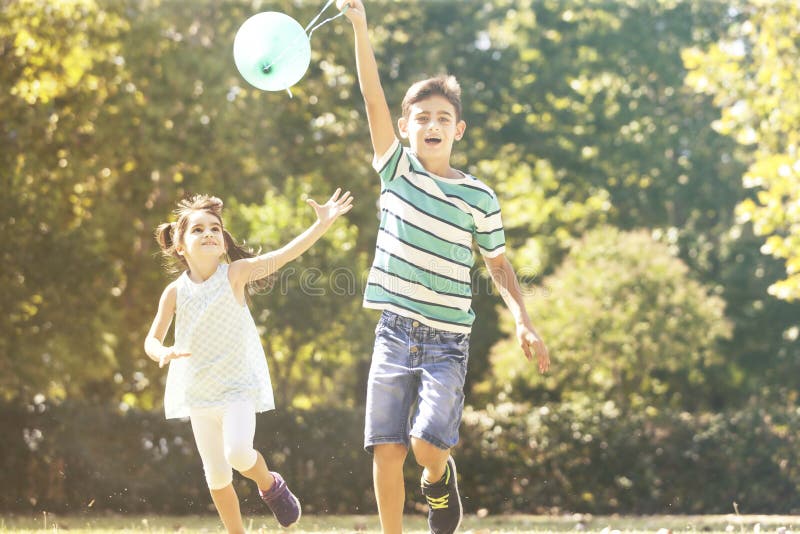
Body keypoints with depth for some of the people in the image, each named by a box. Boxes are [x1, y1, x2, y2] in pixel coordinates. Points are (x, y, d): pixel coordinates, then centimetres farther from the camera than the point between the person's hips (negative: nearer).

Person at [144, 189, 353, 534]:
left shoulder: (235, 273, -10)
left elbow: (284, 255, -19)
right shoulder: (175, 292, -4)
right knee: (216, 476, 5)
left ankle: (270, 485, 7)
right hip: (198, 392, 3)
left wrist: (323, 223, -30)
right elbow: (152, 339, -1)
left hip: (237, 385, -3)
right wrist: (163, 353, -25)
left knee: (237, 453, -25)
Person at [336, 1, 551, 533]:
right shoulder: (397, 170, 1)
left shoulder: (479, 197, -1)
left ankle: (440, 476, 18)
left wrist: (523, 321, -3)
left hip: (447, 340, -2)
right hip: (395, 334, 2)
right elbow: (374, 99, -8)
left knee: (428, 444, -17)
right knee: (386, 449, -2)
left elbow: (499, 263, 10)